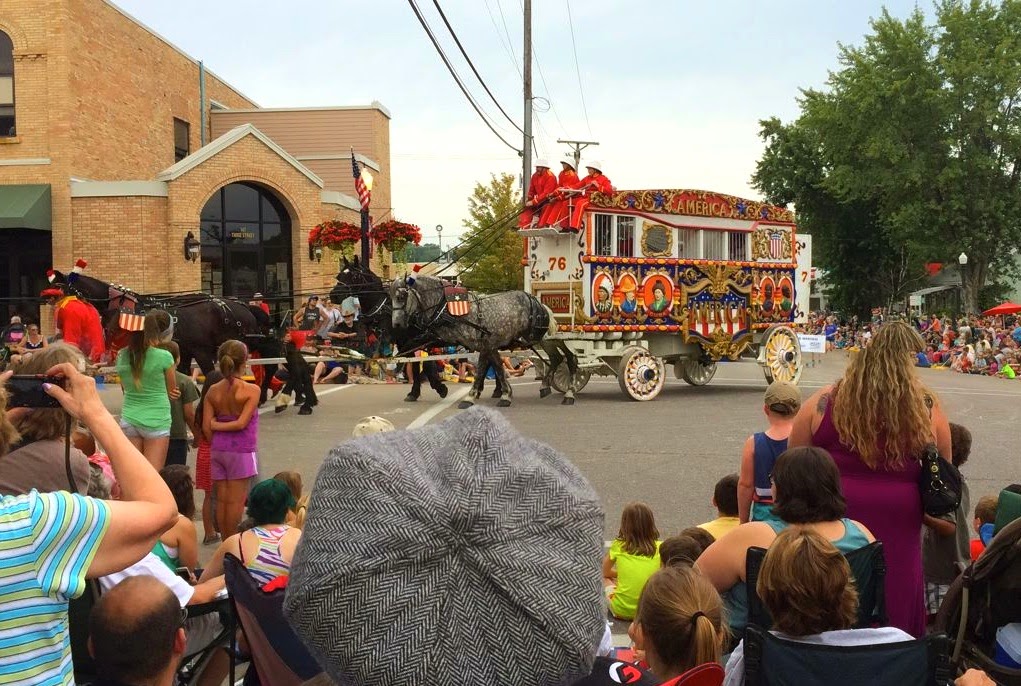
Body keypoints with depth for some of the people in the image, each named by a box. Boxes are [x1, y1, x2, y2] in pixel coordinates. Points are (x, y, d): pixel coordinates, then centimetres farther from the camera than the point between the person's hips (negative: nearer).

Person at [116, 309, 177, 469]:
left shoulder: (122, 355, 3)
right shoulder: (164, 357, -11)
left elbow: (125, 388, 12)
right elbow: (172, 390, 2)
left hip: (128, 420, 4)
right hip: (156, 421, -4)